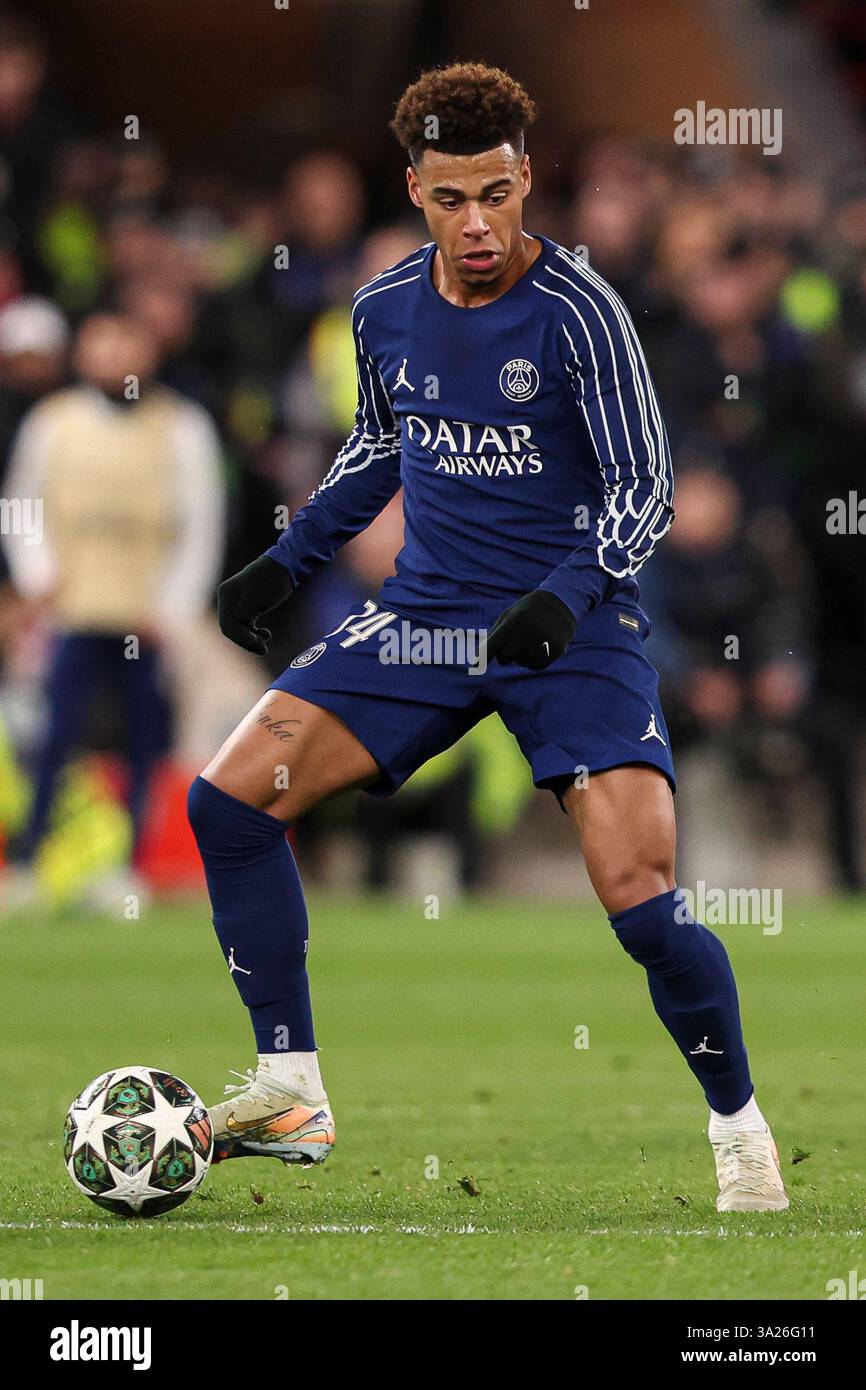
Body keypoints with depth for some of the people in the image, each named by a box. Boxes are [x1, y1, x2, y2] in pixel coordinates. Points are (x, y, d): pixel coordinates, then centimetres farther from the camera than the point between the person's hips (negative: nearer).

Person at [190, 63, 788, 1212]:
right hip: (428, 611, 5)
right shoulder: (385, 310, 3)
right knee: (228, 799, -8)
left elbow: (645, 489, -12)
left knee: (643, 901, -19)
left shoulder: (578, 312, -14)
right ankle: (291, 1096, 2)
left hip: (572, 629, -5)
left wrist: (567, 595, -28)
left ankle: (739, 1127, 6)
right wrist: (287, 560, 15)